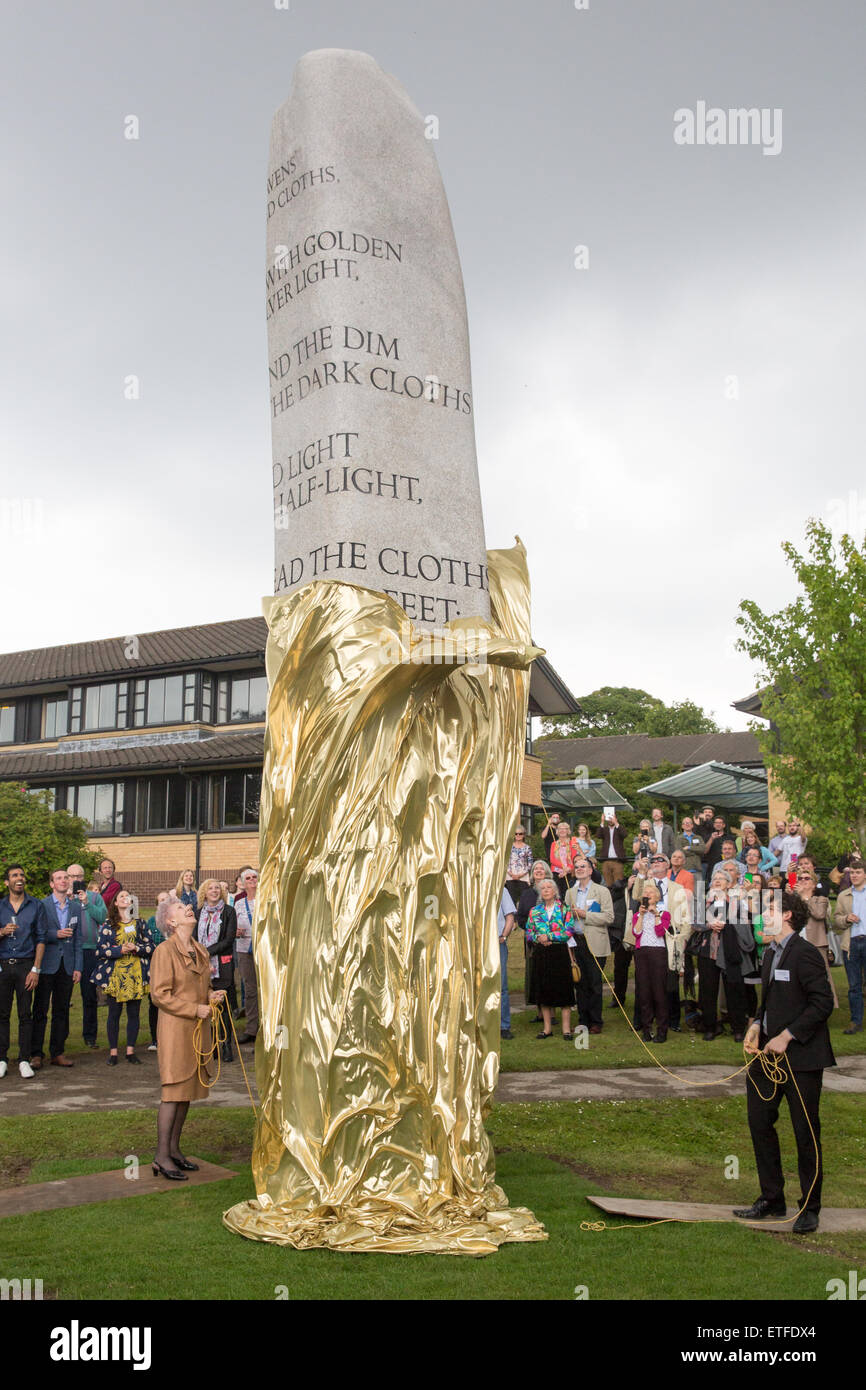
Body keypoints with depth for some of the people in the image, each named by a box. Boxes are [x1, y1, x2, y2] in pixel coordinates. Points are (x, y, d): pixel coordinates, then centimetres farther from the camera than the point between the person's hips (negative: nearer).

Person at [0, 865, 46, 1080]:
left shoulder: (36, 906, 5)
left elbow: (41, 939, 3)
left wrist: (36, 969, -5)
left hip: (25, 965, -1)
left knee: (25, 1014, -1)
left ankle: (24, 1060, 4)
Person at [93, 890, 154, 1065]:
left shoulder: (140, 923, 10)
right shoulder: (108, 925, 5)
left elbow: (150, 947, 6)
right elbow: (100, 950, -1)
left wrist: (136, 948, -12)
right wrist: (120, 950, -14)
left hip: (136, 974, 2)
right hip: (115, 975, -1)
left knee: (134, 1013, 3)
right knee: (114, 1013, 1)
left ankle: (130, 1051, 11)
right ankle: (113, 1052, 9)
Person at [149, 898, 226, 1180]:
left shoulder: (200, 951, 13)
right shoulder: (164, 951, -11)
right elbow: (159, 994, -15)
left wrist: (212, 996, 4)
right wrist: (194, 1009, -17)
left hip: (198, 1029, 8)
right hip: (175, 1028, -8)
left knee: (187, 1091, 11)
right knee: (173, 1091, -6)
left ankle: (173, 1149, 21)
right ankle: (161, 1157, 0)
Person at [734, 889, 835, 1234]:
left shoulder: (805, 953, -15)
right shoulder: (770, 954, 13)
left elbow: (823, 1003, -18)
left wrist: (786, 1036, -18)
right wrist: (757, 1025, 3)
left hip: (801, 1058, -9)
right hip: (767, 1054, 9)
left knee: (806, 1133, 2)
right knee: (759, 1122, 11)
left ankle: (809, 1208, 16)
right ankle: (771, 1200, 25)